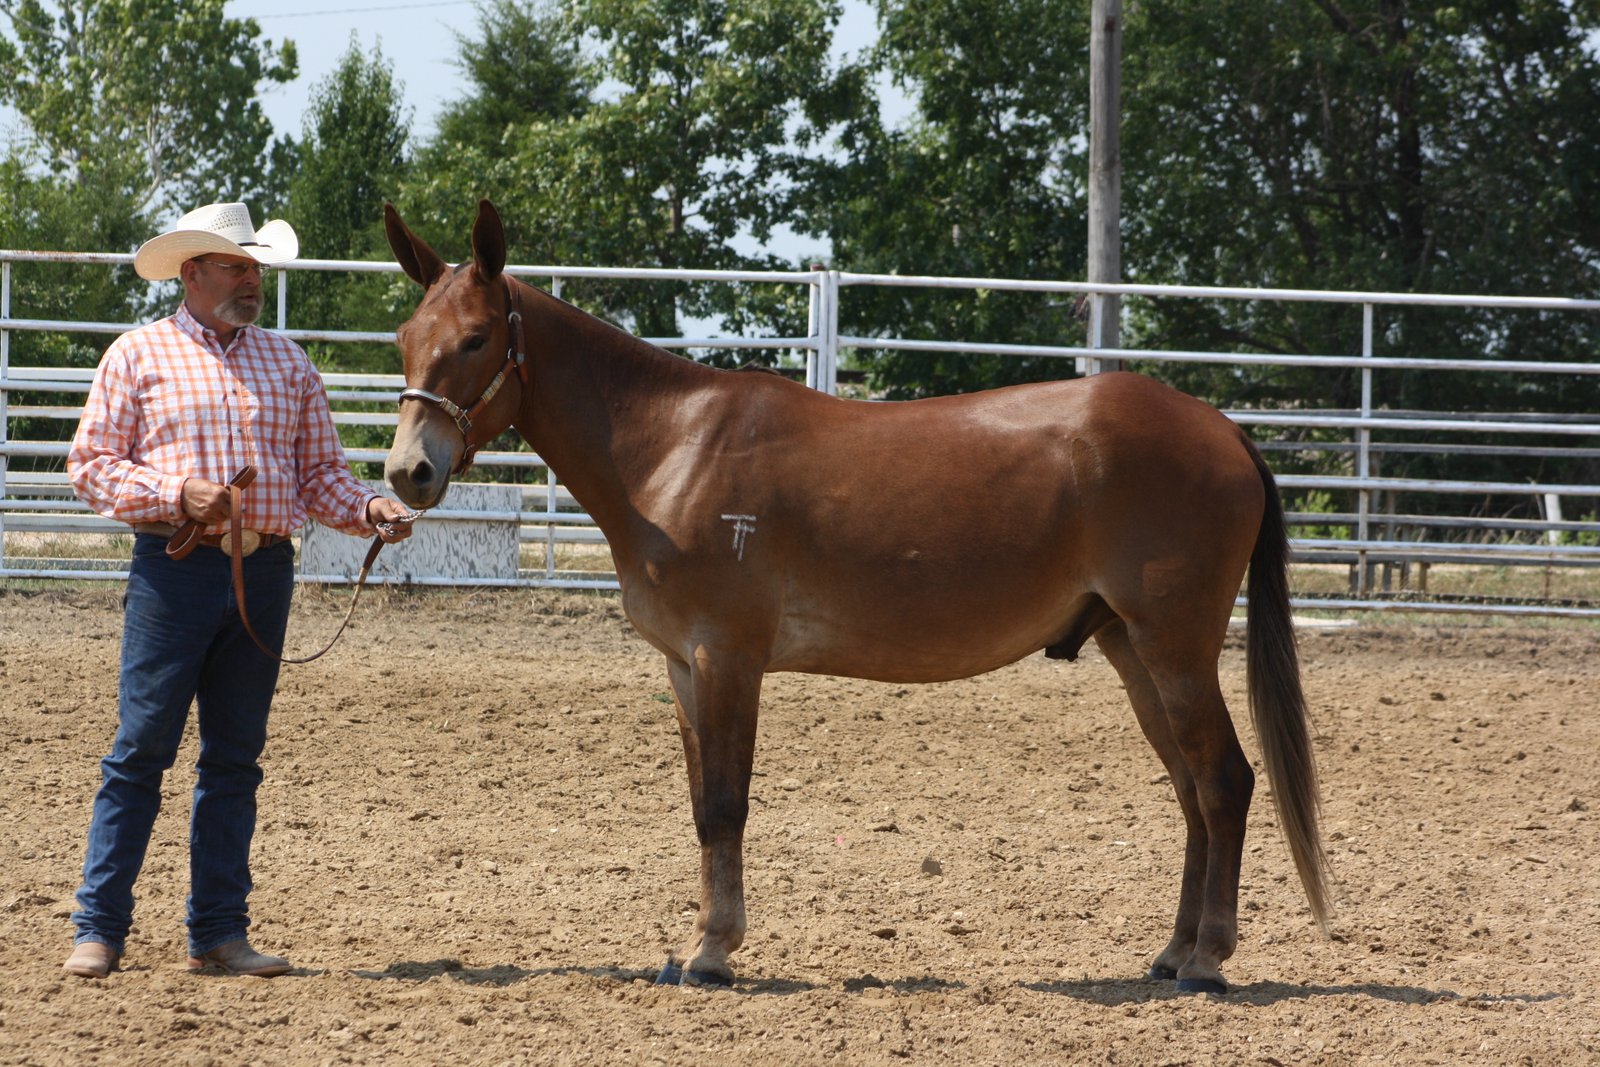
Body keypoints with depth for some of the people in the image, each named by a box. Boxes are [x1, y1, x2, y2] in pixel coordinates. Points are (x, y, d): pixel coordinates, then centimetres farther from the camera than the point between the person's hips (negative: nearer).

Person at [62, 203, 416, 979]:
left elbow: (320, 474, 14)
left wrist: (370, 511, -5)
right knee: (141, 749, -4)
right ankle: (99, 929, -1)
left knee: (235, 759, 7)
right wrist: (177, 492, -15)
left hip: (265, 571, 4)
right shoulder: (140, 355, 3)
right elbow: (89, 465, -1)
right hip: (175, 567, -4)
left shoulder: (287, 363, 15)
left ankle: (219, 932, 11)